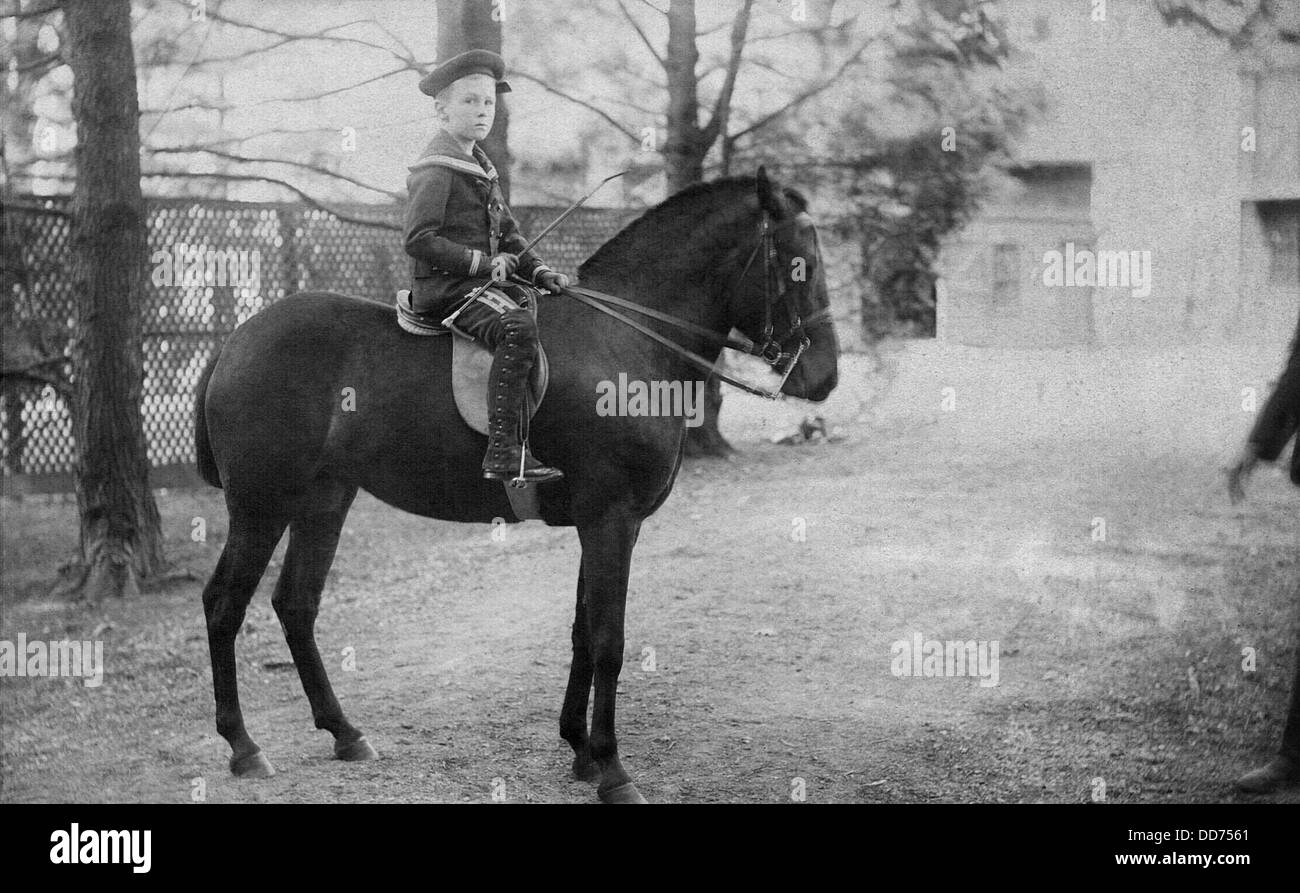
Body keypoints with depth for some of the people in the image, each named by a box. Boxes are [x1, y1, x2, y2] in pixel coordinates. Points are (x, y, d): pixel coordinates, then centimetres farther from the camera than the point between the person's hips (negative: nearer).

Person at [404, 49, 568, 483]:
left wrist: (538, 271, 6)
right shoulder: (437, 169, -10)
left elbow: (508, 235, 23)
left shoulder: (481, 167, 20)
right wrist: (482, 262, -18)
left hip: (483, 281, 10)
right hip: (446, 288, -10)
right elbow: (419, 240, -19)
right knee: (518, 327, -31)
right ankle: (503, 453, -34)